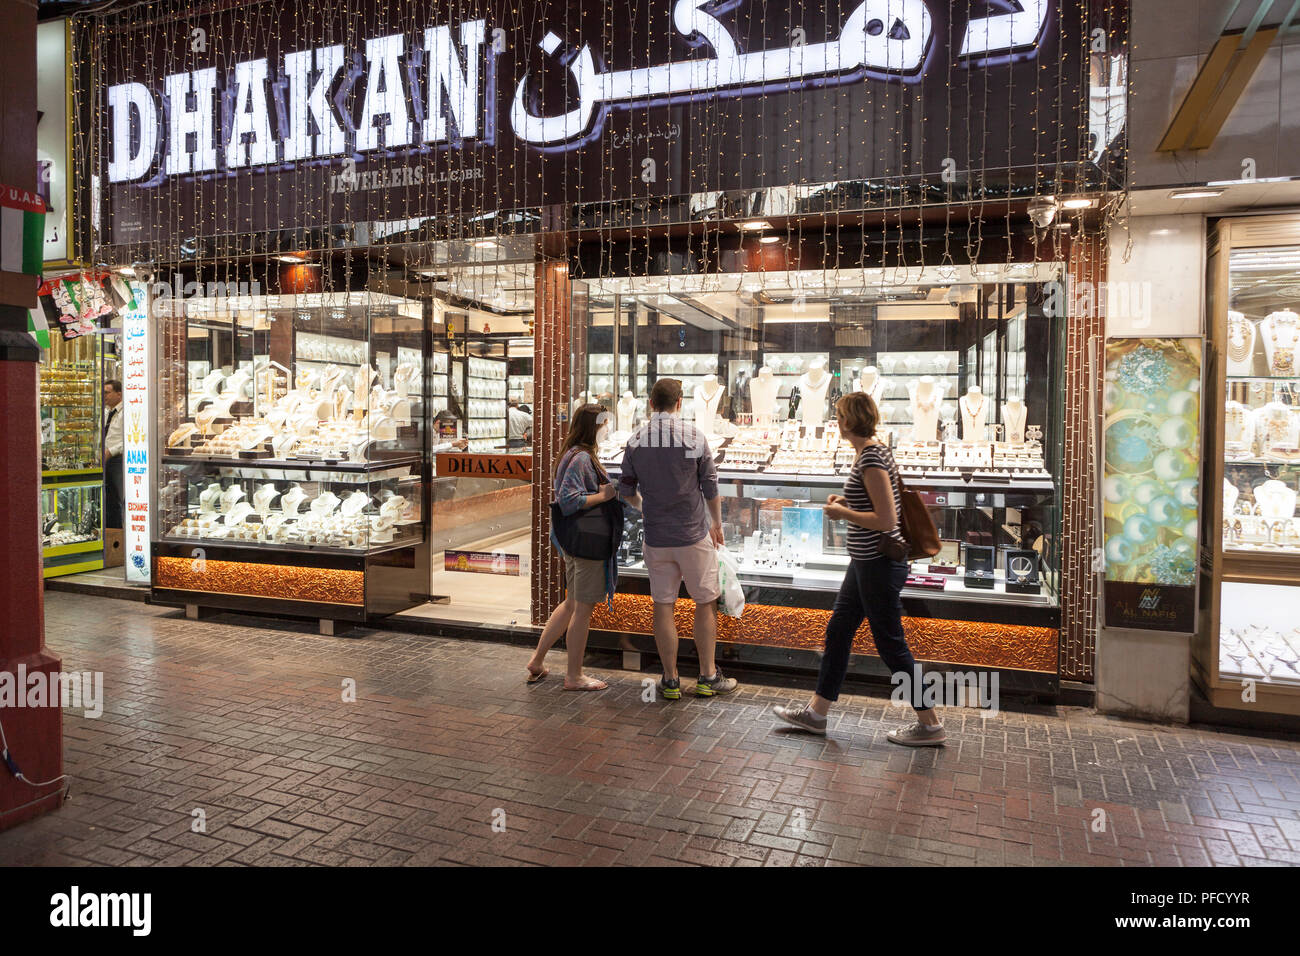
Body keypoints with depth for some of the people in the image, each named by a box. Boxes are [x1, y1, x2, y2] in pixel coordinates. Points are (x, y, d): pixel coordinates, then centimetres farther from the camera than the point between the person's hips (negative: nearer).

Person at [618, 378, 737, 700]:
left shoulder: (636, 440, 0)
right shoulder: (693, 436, -8)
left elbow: (626, 490, 9)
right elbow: (710, 488, -4)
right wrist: (716, 524, 12)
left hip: (656, 537, 3)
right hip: (694, 534, -3)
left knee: (663, 606, 9)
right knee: (706, 603, 9)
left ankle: (670, 680, 15)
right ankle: (708, 676, 15)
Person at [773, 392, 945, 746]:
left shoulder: (871, 458, -20)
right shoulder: (876, 450, 10)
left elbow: (887, 519, -24)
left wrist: (843, 513, -14)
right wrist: (848, 502, 9)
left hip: (879, 566, -10)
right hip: (866, 562, 10)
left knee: (891, 644, 2)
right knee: (837, 631, 15)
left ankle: (930, 725, 16)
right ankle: (816, 712, 25)